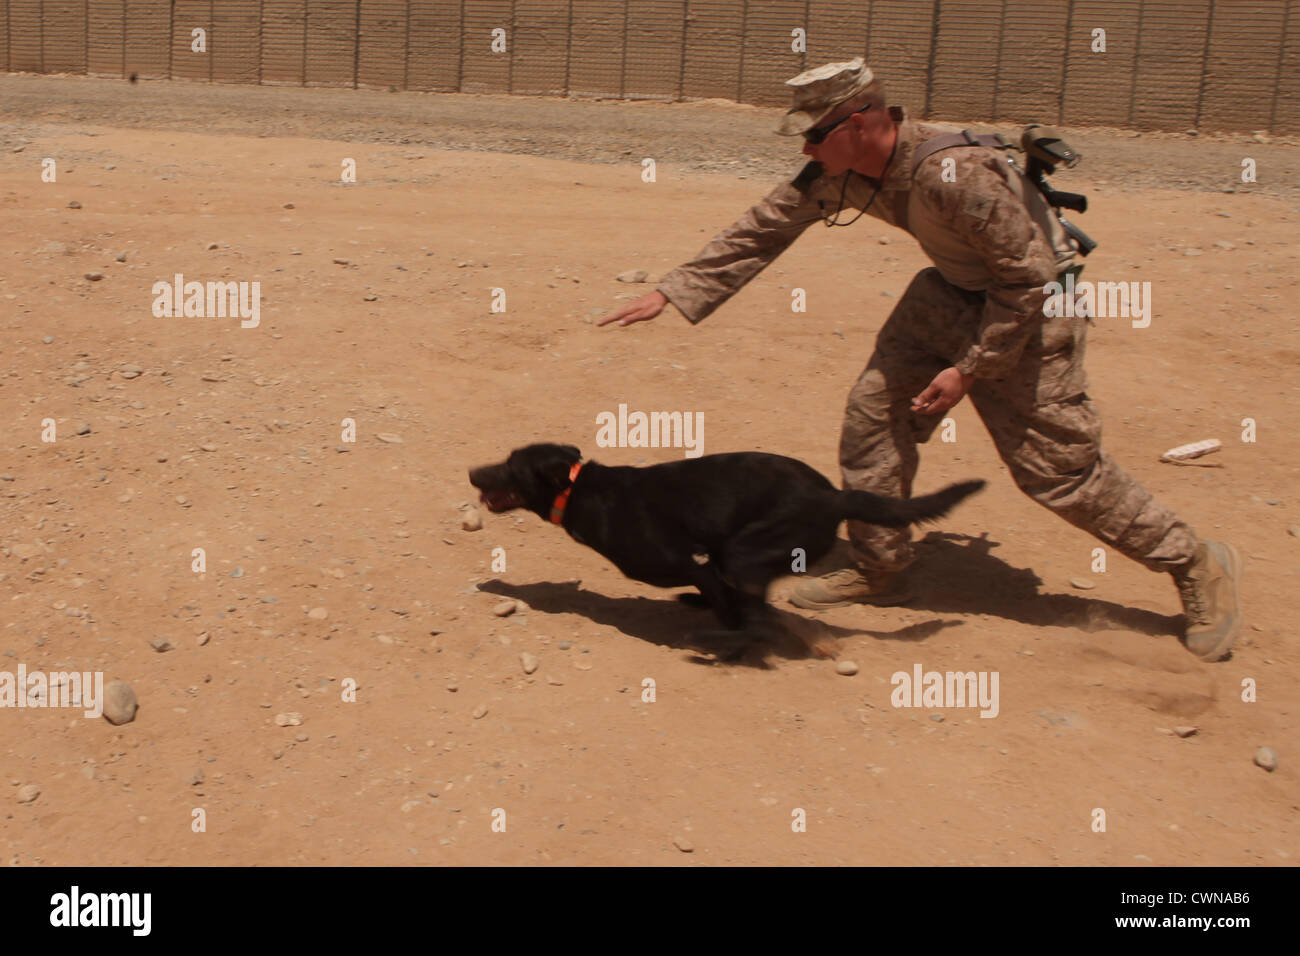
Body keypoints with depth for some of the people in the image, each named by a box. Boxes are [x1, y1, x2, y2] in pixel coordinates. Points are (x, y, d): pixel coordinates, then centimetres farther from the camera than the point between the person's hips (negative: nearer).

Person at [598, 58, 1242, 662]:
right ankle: (878, 568, 16)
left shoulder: (953, 173, -34)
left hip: (1032, 305, -7)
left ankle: (1197, 566, 13)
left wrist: (970, 369, -22)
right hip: (954, 293, 8)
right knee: (875, 409, 1)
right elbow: (760, 233, -4)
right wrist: (671, 293, -8)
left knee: (1058, 467, -5)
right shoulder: (837, 173, -11)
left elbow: (1027, 276, -26)